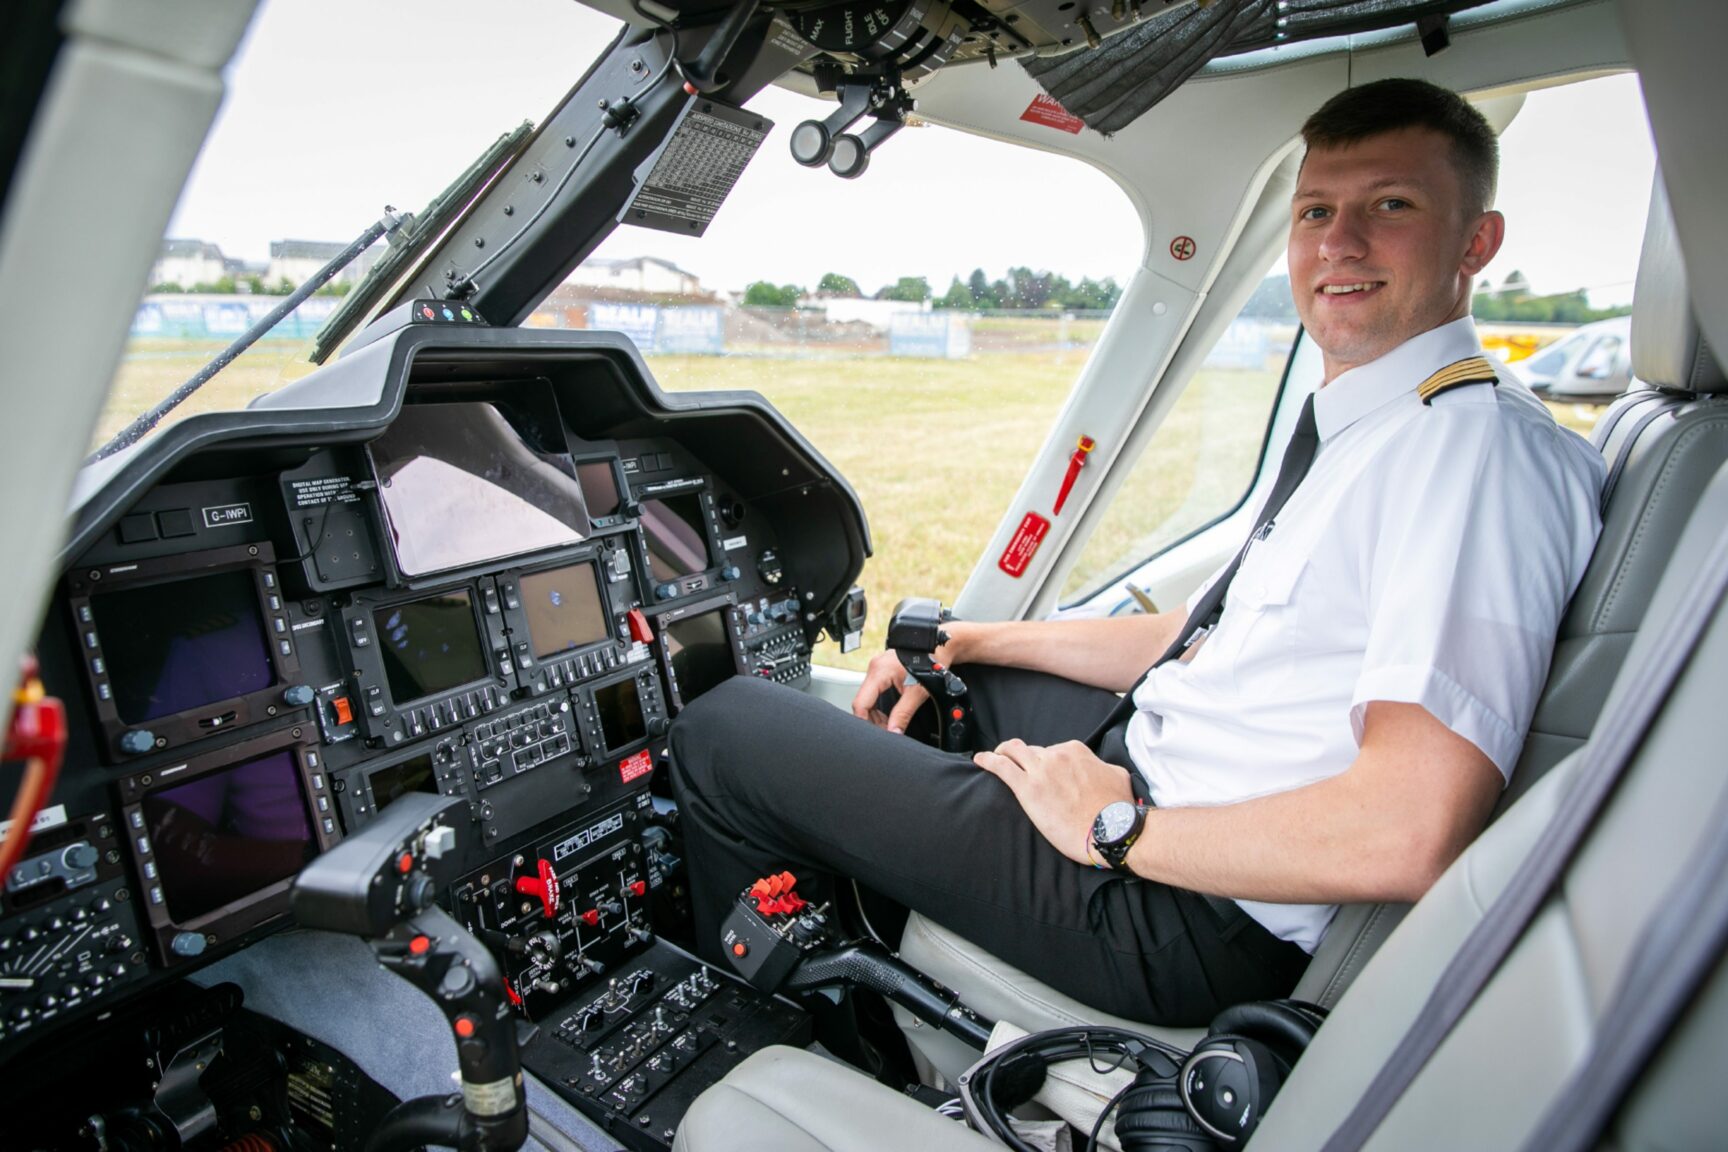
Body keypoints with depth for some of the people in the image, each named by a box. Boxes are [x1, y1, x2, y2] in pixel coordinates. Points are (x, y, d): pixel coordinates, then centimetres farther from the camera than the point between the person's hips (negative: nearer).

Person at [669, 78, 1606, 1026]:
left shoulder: (1480, 444, -21)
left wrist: (1113, 827, -18)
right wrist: (963, 642, 11)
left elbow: (1410, 836, -30)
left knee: (722, 729, -5)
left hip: (1194, 921, -10)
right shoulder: (1365, 431, 10)